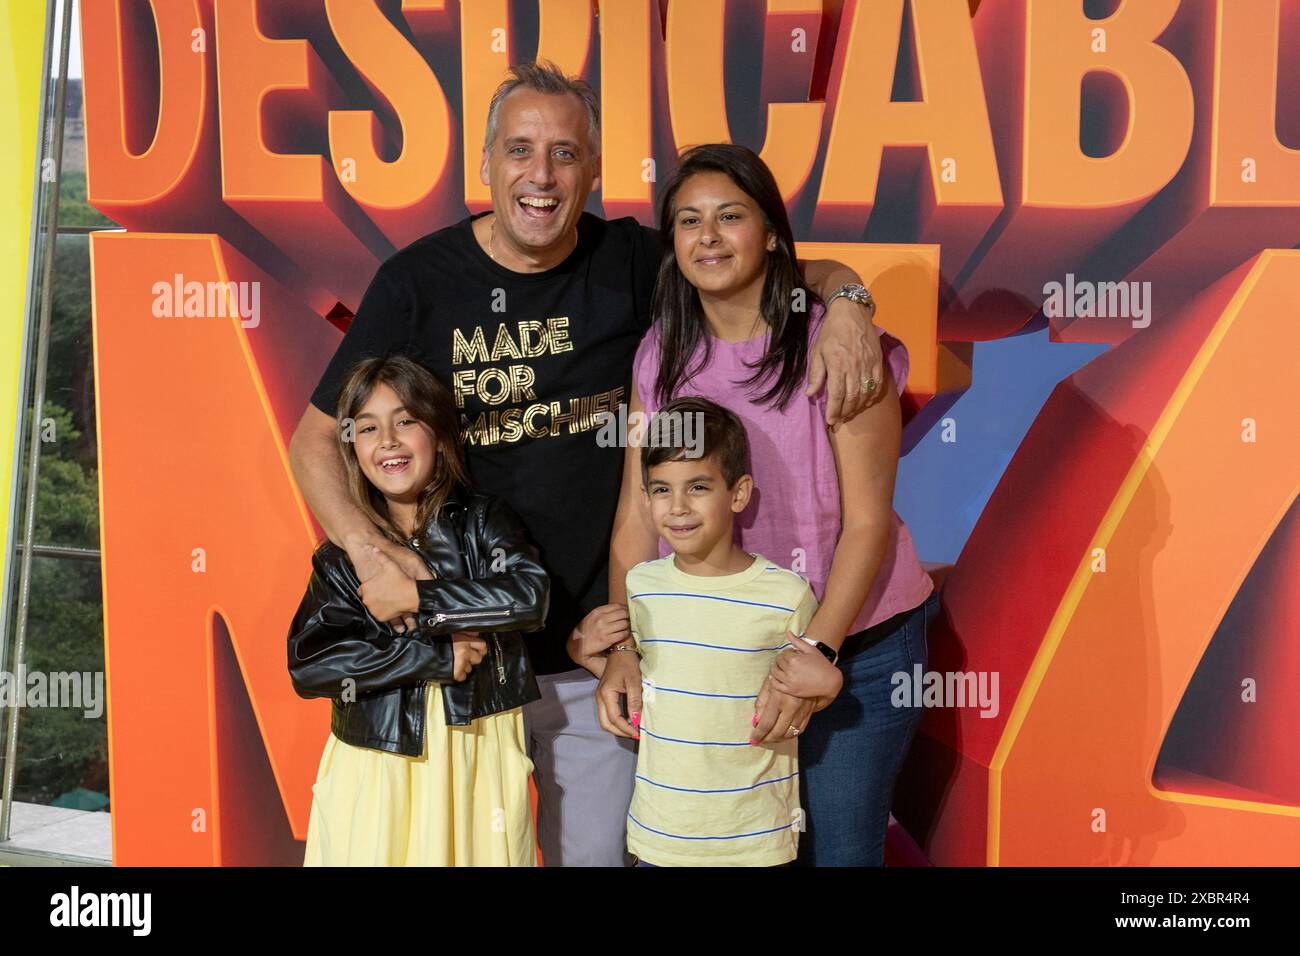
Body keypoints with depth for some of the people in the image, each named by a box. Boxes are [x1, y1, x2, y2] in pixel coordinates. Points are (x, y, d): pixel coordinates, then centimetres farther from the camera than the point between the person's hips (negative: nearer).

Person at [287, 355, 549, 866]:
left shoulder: (483, 519, 1)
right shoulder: (341, 554, 2)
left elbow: (530, 595, -16)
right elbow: (308, 665, -9)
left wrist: (415, 597, -17)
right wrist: (435, 657, -14)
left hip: (477, 754, 0)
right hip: (377, 766, 1)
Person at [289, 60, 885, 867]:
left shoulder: (630, 263, -4)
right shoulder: (419, 281, -8)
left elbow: (794, 270, 4)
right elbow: (316, 439, -6)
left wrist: (843, 300, -18)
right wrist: (368, 548, -23)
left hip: (598, 647, 1)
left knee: (598, 849, 16)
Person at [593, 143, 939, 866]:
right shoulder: (660, 356, 2)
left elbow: (867, 520, -13)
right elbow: (639, 515, 1)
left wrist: (818, 651, -21)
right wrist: (625, 648, -7)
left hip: (854, 642, -3)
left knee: (836, 849, 2)